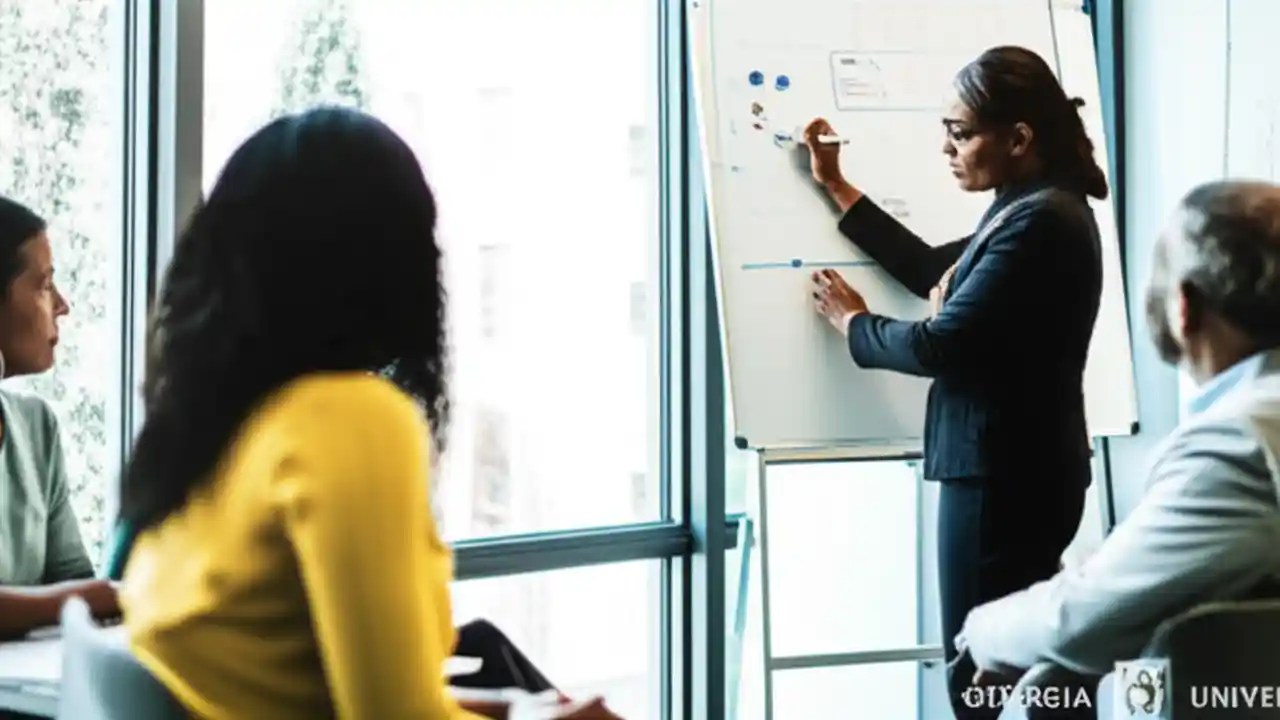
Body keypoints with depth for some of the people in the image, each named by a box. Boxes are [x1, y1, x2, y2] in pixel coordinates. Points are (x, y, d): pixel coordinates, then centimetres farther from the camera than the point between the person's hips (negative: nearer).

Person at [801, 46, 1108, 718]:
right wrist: (836, 187, 22)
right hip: (1012, 468, 10)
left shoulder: (1039, 221, -20)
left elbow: (940, 345, -19)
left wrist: (852, 322, 0)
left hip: (1005, 477, -10)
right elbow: (934, 271, 22)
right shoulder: (1029, 207, 13)